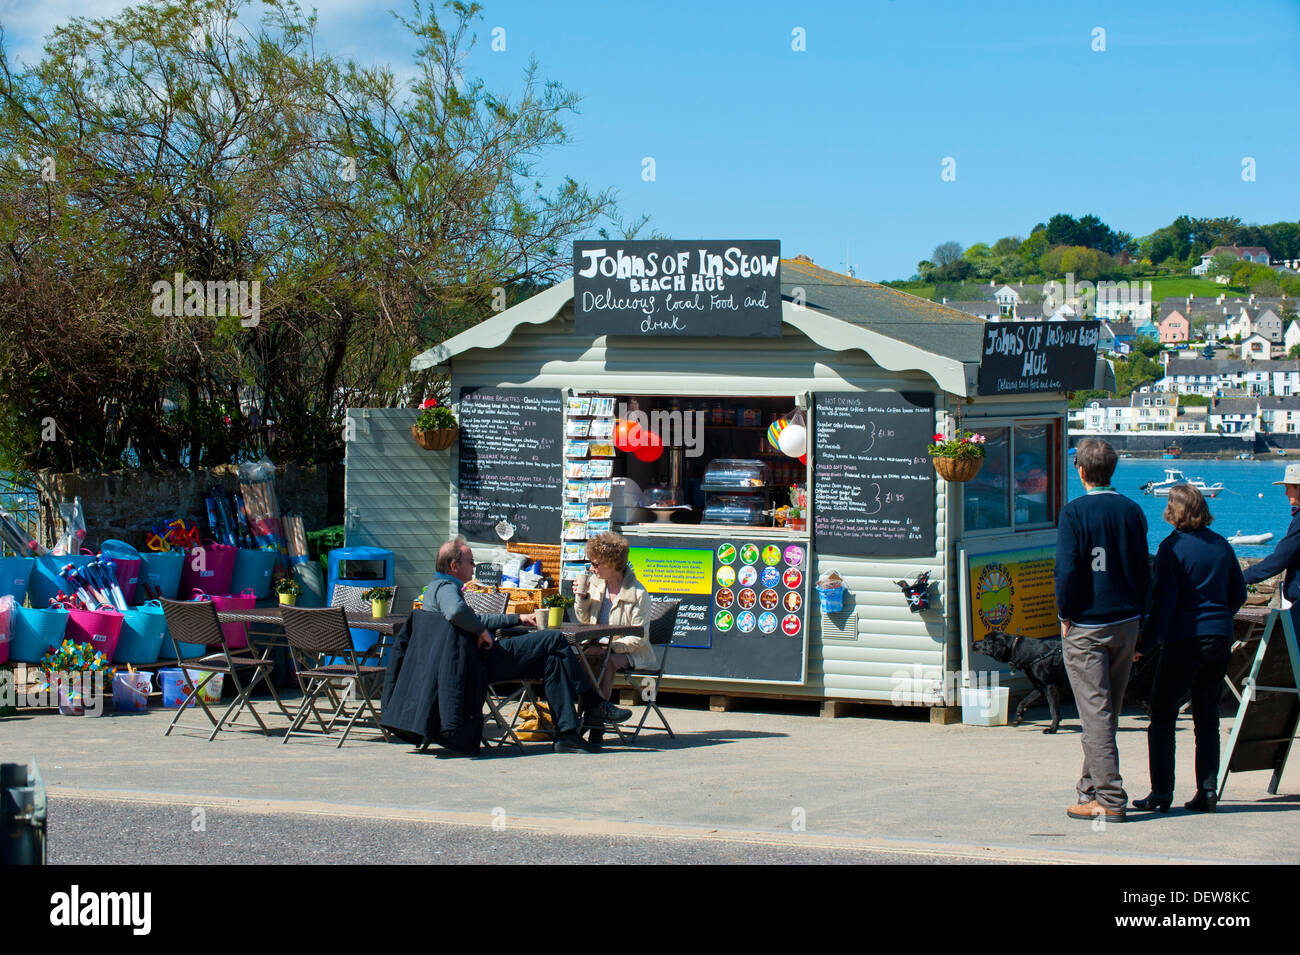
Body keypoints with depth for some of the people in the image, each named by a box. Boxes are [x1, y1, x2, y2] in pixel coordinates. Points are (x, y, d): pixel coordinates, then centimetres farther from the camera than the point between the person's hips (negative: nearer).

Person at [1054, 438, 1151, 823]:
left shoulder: (1074, 512, -11)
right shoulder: (1132, 511, 6)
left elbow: (1067, 570, -16)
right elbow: (1144, 570, 9)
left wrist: (1066, 616, -5)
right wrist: (1135, 616, 15)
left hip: (1086, 626, -5)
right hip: (1125, 623, 5)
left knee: (1096, 713, -4)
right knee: (1108, 711, 15)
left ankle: (1110, 799, -8)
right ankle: (1092, 788, 24)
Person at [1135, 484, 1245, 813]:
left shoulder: (1172, 547, -10)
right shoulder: (1221, 545, 7)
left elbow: (1164, 601, -13)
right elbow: (1238, 594, 15)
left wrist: (1146, 644, -8)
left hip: (1184, 639, -5)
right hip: (1220, 639, 6)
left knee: (1162, 715, 3)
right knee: (1207, 716, 12)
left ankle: (1161, 792, 0)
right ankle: (1207, 790, 7)